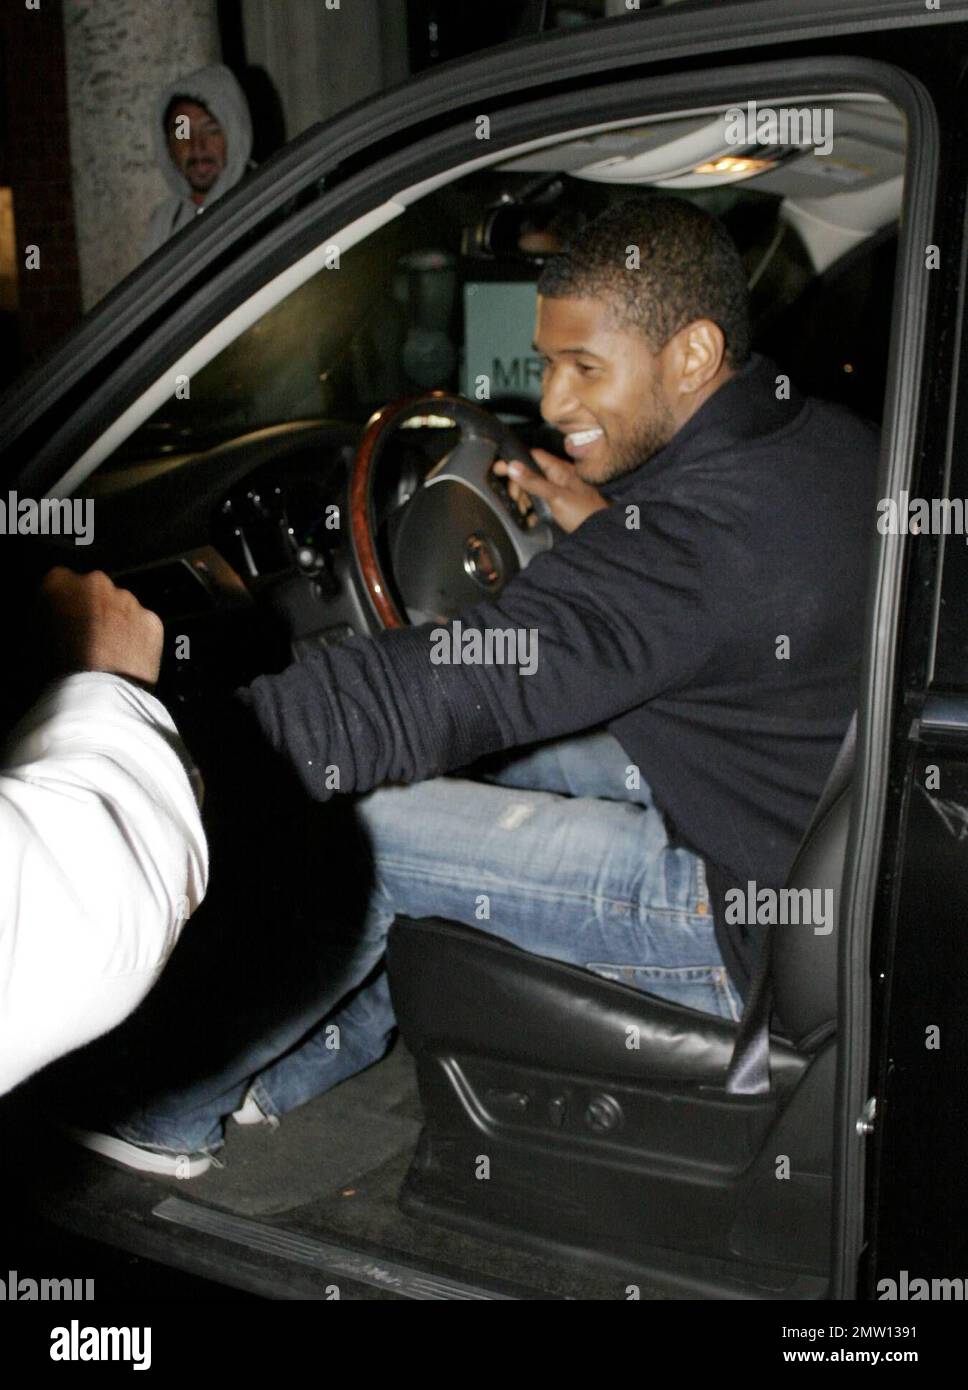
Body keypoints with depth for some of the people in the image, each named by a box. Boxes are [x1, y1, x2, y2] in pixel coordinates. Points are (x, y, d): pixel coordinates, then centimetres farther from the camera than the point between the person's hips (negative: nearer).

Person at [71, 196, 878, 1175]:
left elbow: (446, 691, -31)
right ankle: (293, 1069, 27)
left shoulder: (710, 530, -30)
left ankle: (164, 1114, 12)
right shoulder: (825, 437, 0)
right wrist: (607, 530, 8)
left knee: (351, 831, -10)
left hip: (753, 921, -10)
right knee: (474, 766, 17)